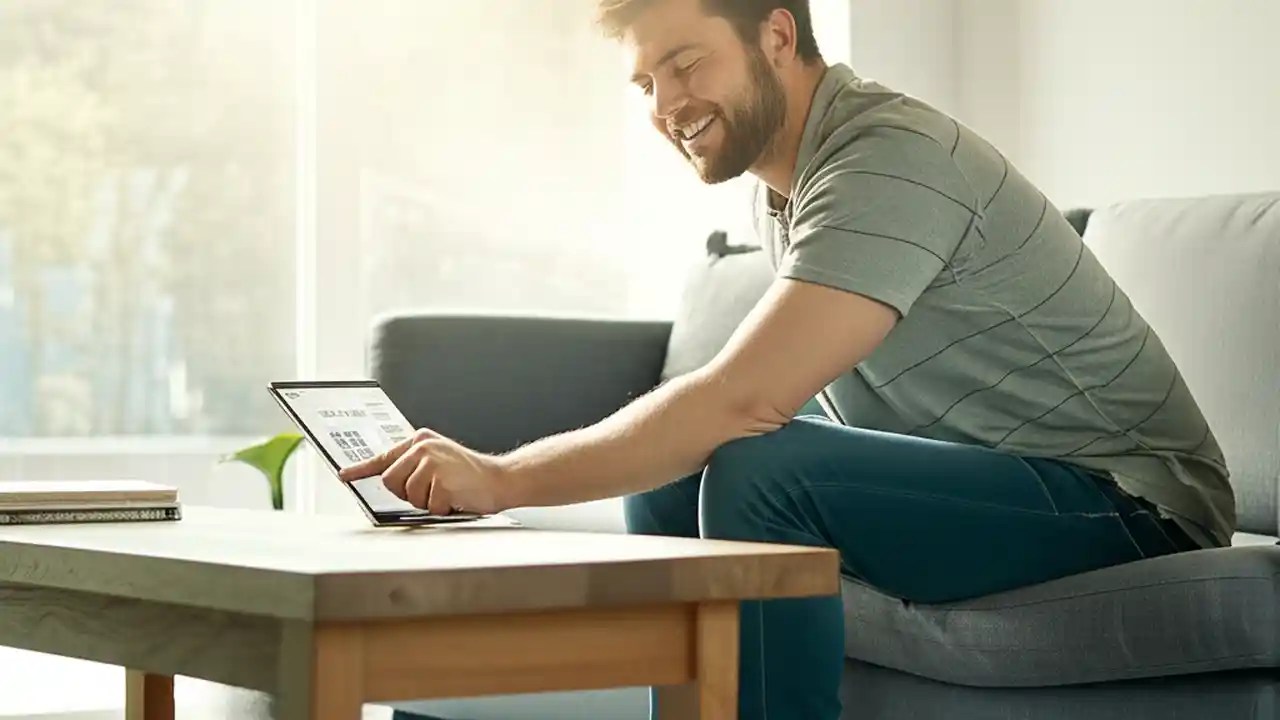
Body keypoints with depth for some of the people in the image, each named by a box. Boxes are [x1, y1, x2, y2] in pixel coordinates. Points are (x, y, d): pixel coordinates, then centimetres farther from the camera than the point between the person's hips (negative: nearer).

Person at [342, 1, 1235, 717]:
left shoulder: (890, 161, -23)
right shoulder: (781, 181, 7)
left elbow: (744, 400, -32)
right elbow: (768, 400, 13)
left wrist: (505, 479, -28)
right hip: (979, 478, 9)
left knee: (760, 479, -28)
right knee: (665, 485, 3)